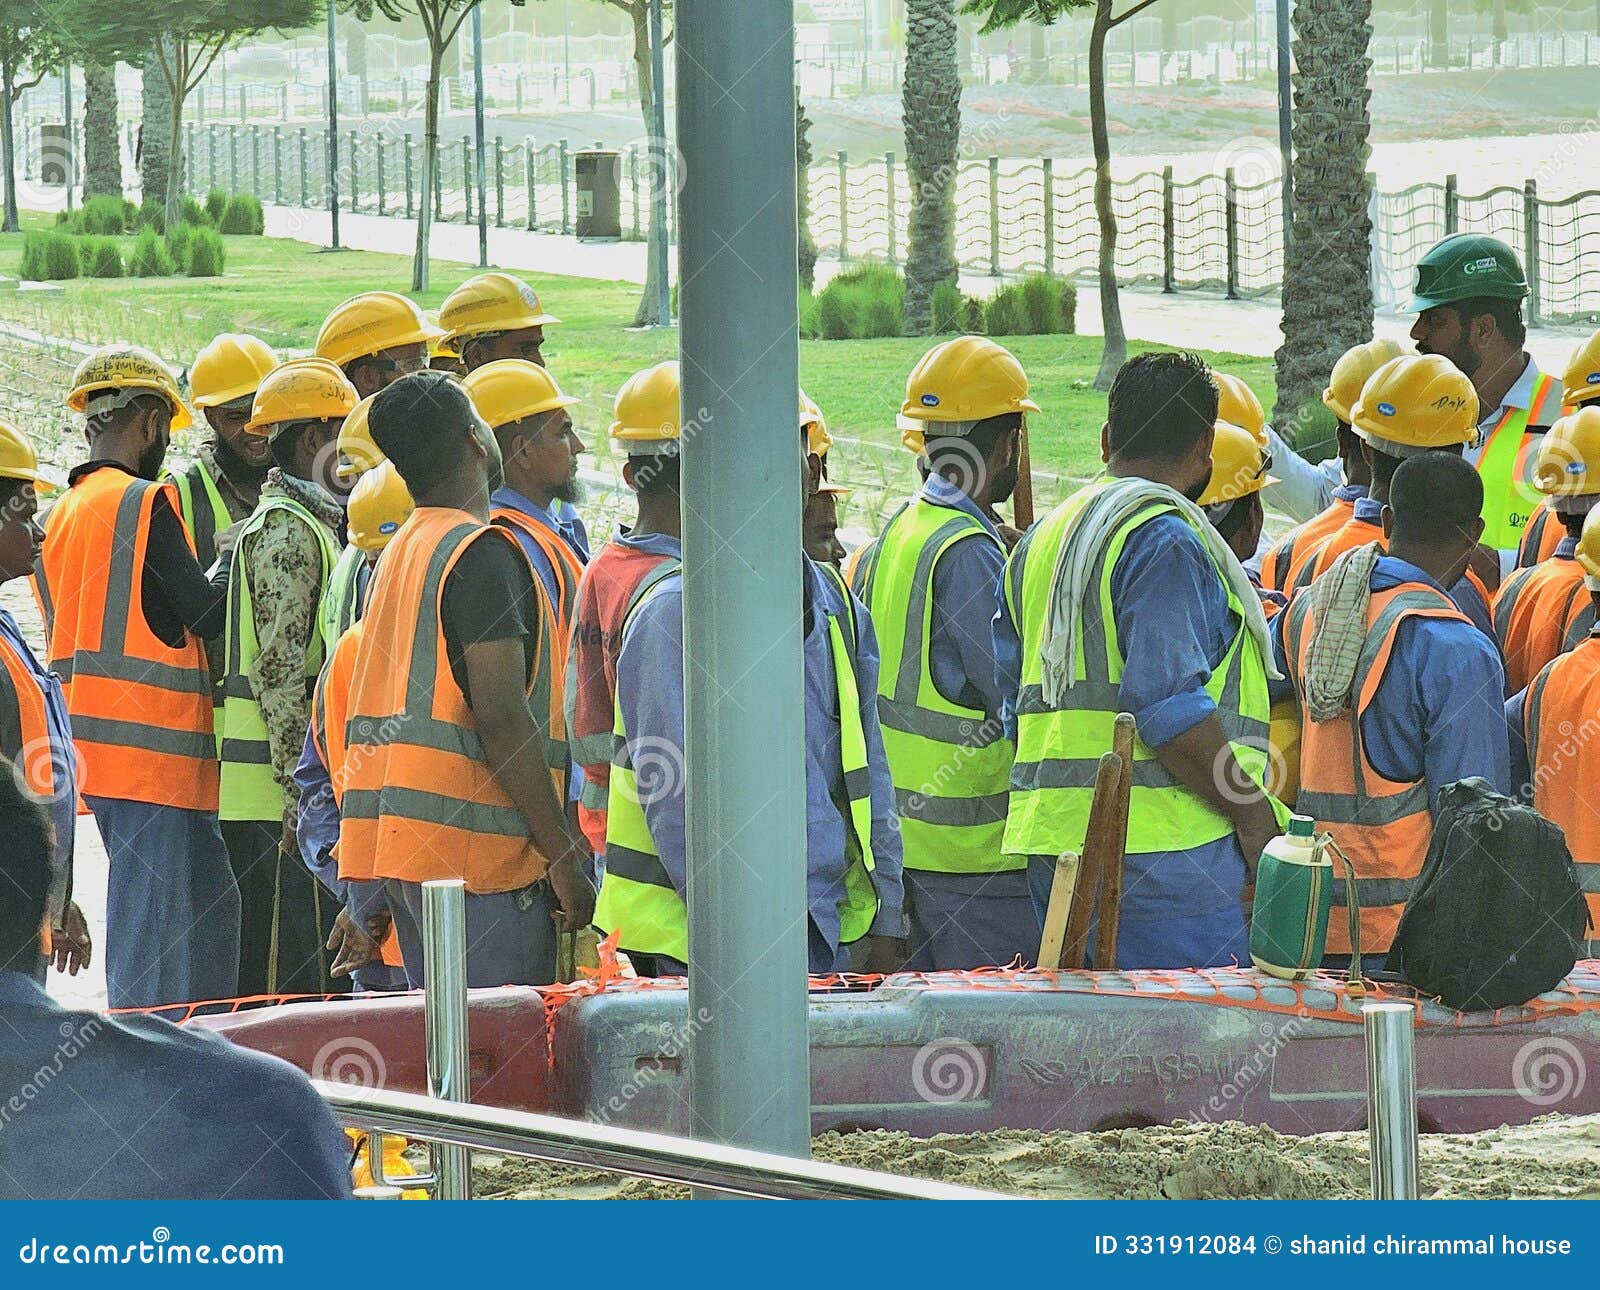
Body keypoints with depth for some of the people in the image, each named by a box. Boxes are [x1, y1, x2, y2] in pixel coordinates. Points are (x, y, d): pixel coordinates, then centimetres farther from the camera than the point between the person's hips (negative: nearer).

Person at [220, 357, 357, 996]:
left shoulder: (314, 525, 21)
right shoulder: (287, 529, -11)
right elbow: (279, 668, -18)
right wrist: (302, 788, -21)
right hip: (278, 795, -10)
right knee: (293, 985, -10)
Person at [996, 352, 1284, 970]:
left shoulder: (1040, 541, 20)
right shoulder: (1162, 534, -9)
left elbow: (1014, 707, 20)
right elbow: (1170, 703, -18)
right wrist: (1254, 814, -12)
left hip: (1053, 853, 9)